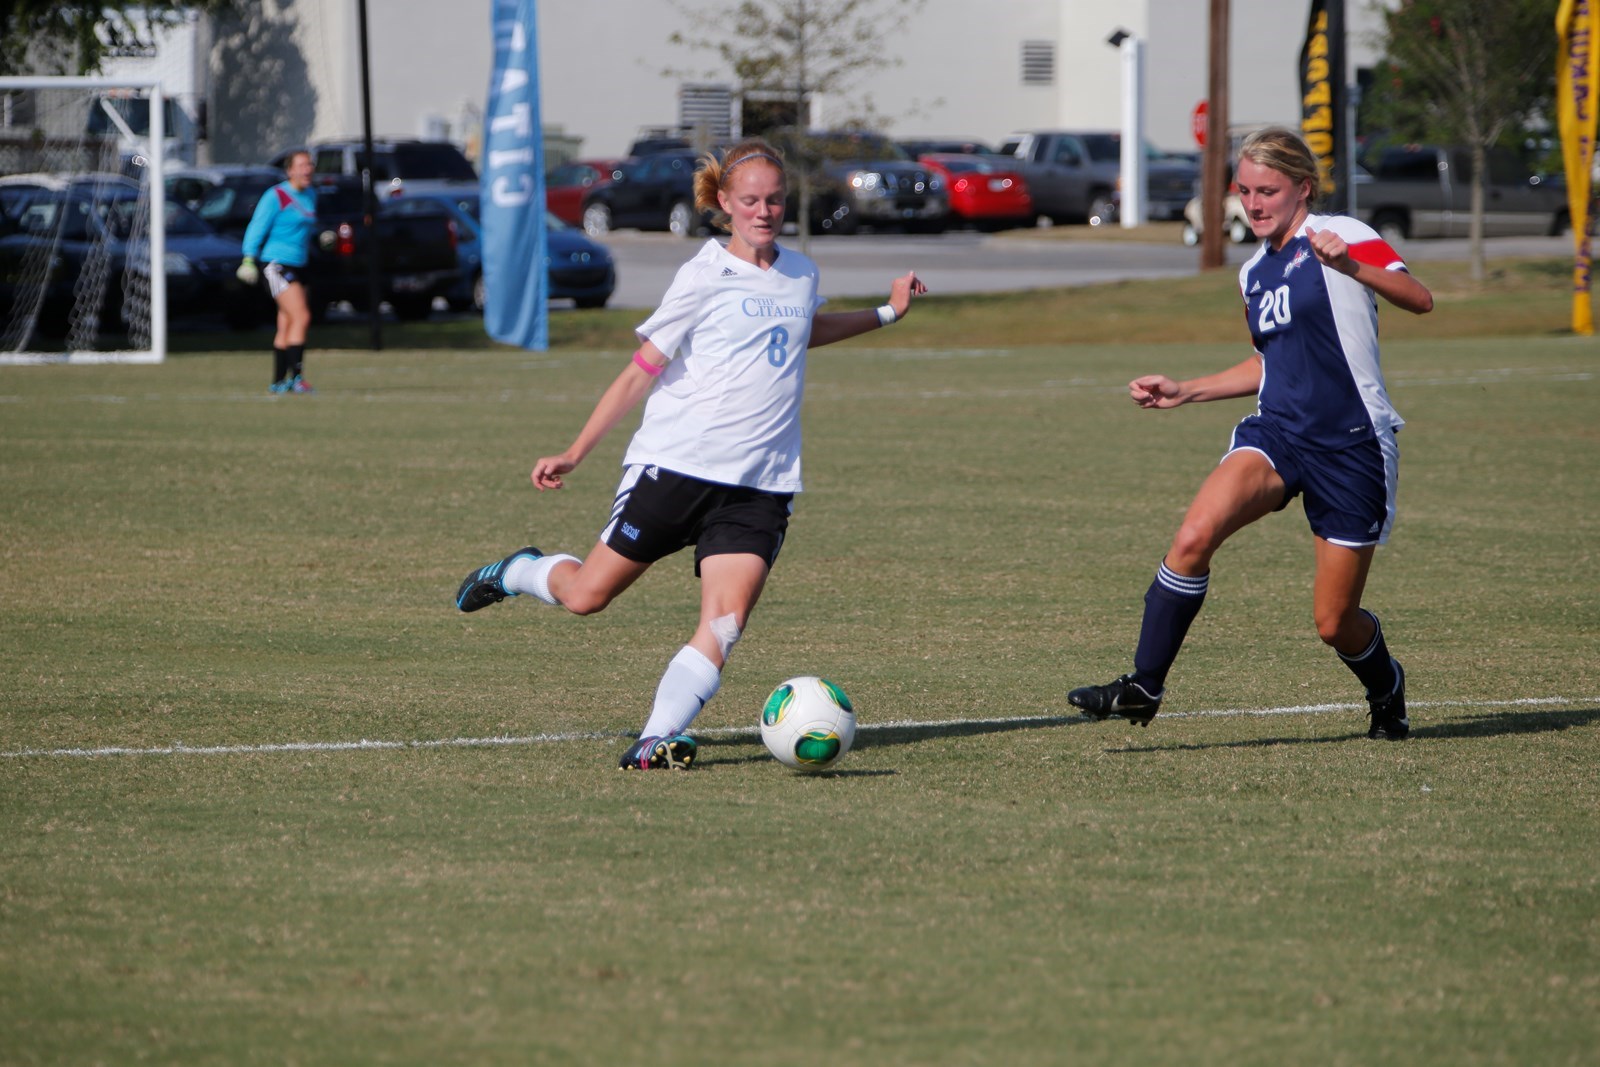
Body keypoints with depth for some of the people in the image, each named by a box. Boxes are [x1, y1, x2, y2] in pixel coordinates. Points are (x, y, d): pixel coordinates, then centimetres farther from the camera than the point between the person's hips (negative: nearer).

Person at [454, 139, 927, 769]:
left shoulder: (800, 274, 13)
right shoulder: (704, 278, -3)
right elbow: (641, 373, 0)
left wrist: (886, 313, 32)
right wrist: (575, 453, -2)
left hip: (760, 485, 4)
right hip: (675, 465, -4)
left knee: (725, 625, -17)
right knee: (588, 595, 1)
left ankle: (658, 739, -22)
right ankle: (518, 573, 33)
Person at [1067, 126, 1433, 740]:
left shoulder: (1339, 236, -7)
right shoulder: (1254, 273, 15)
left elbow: (1419, 299, -22)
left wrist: (1350, 267, -38)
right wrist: (1185, 392, 23)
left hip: (1353, 446, -5)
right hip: (1277, 432, 5)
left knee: (1335, 623, 1)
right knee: (1194, 537, -24)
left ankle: (1386, 689, 35)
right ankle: (1143, 686, -18)